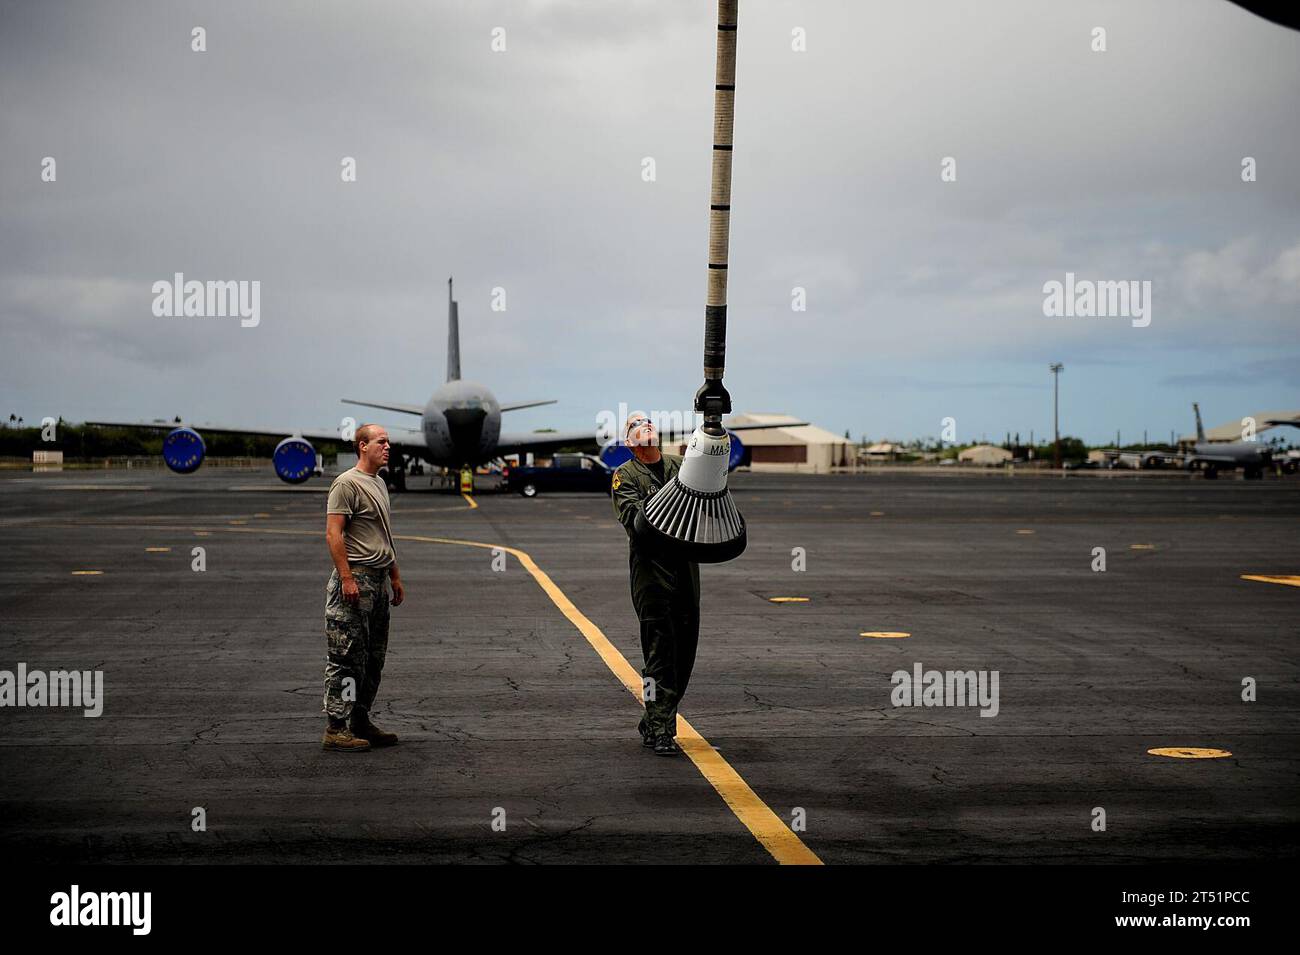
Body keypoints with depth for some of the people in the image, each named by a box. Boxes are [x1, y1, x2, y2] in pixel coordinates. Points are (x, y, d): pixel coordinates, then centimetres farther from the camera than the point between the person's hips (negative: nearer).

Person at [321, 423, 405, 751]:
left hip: (379, 580, 10)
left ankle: (360, 721, 21)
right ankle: (336, 729, -4)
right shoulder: (347, 484, -11)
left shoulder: (380, 484, 18)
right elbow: (333, 534, -17)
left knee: (374, 659, 13)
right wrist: (347, 578, -23)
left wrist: (395, 577, 23)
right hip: (355, 579, -10)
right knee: (347, 658, -7)